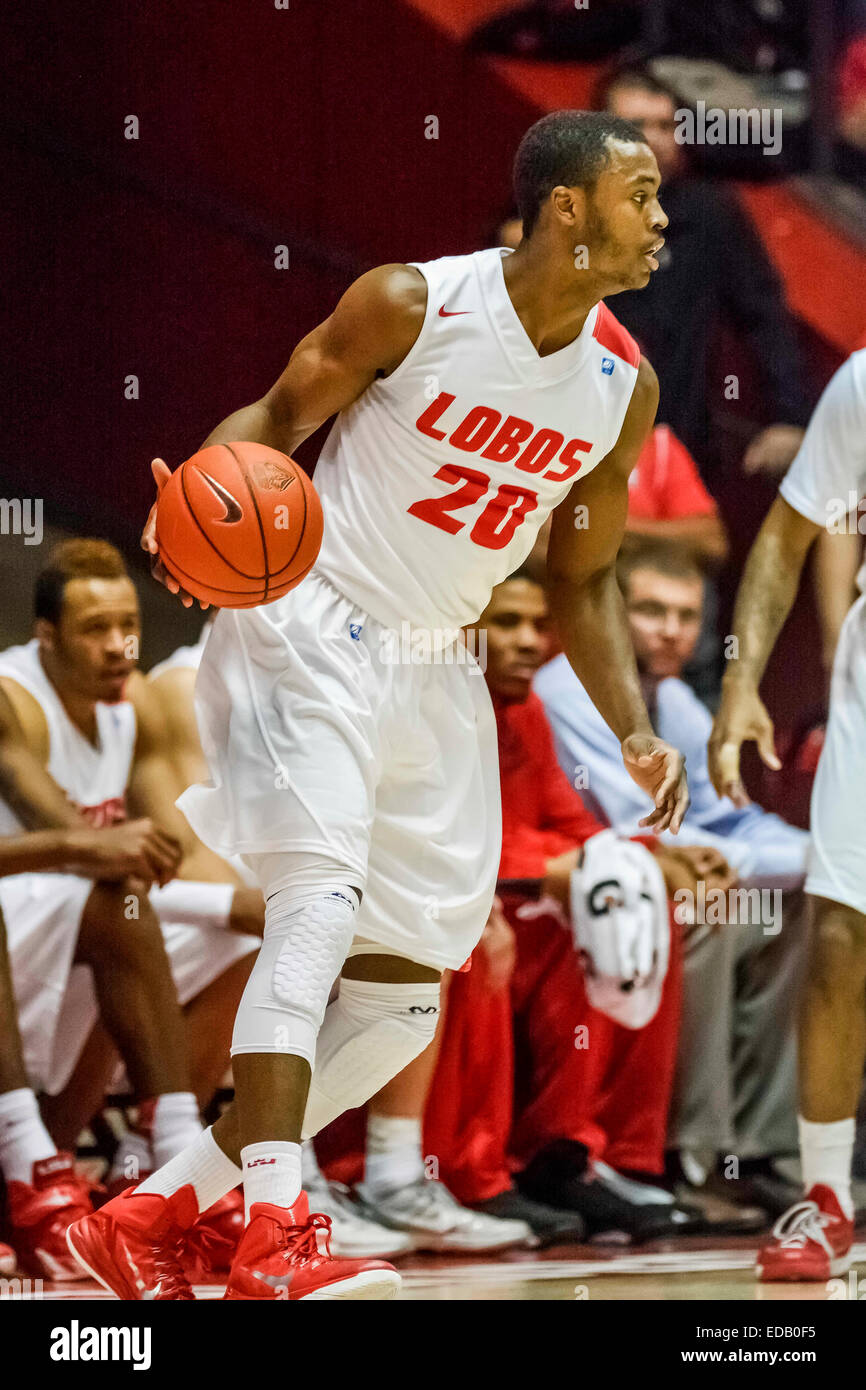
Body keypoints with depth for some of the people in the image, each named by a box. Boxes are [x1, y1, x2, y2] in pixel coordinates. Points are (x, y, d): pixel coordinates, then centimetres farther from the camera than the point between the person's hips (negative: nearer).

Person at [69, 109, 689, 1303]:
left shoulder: (623, 388, 2)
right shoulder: (410, 306, -13)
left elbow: (583, 581, 12)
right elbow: (275, 418, -3)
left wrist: (636, 733, 1)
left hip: (434, 672, 7)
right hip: (312, 628, -7)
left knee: (401, 1004, 4)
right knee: (320, 906, -25)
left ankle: (157, 1208, 14)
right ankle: (275, 1242, -30)